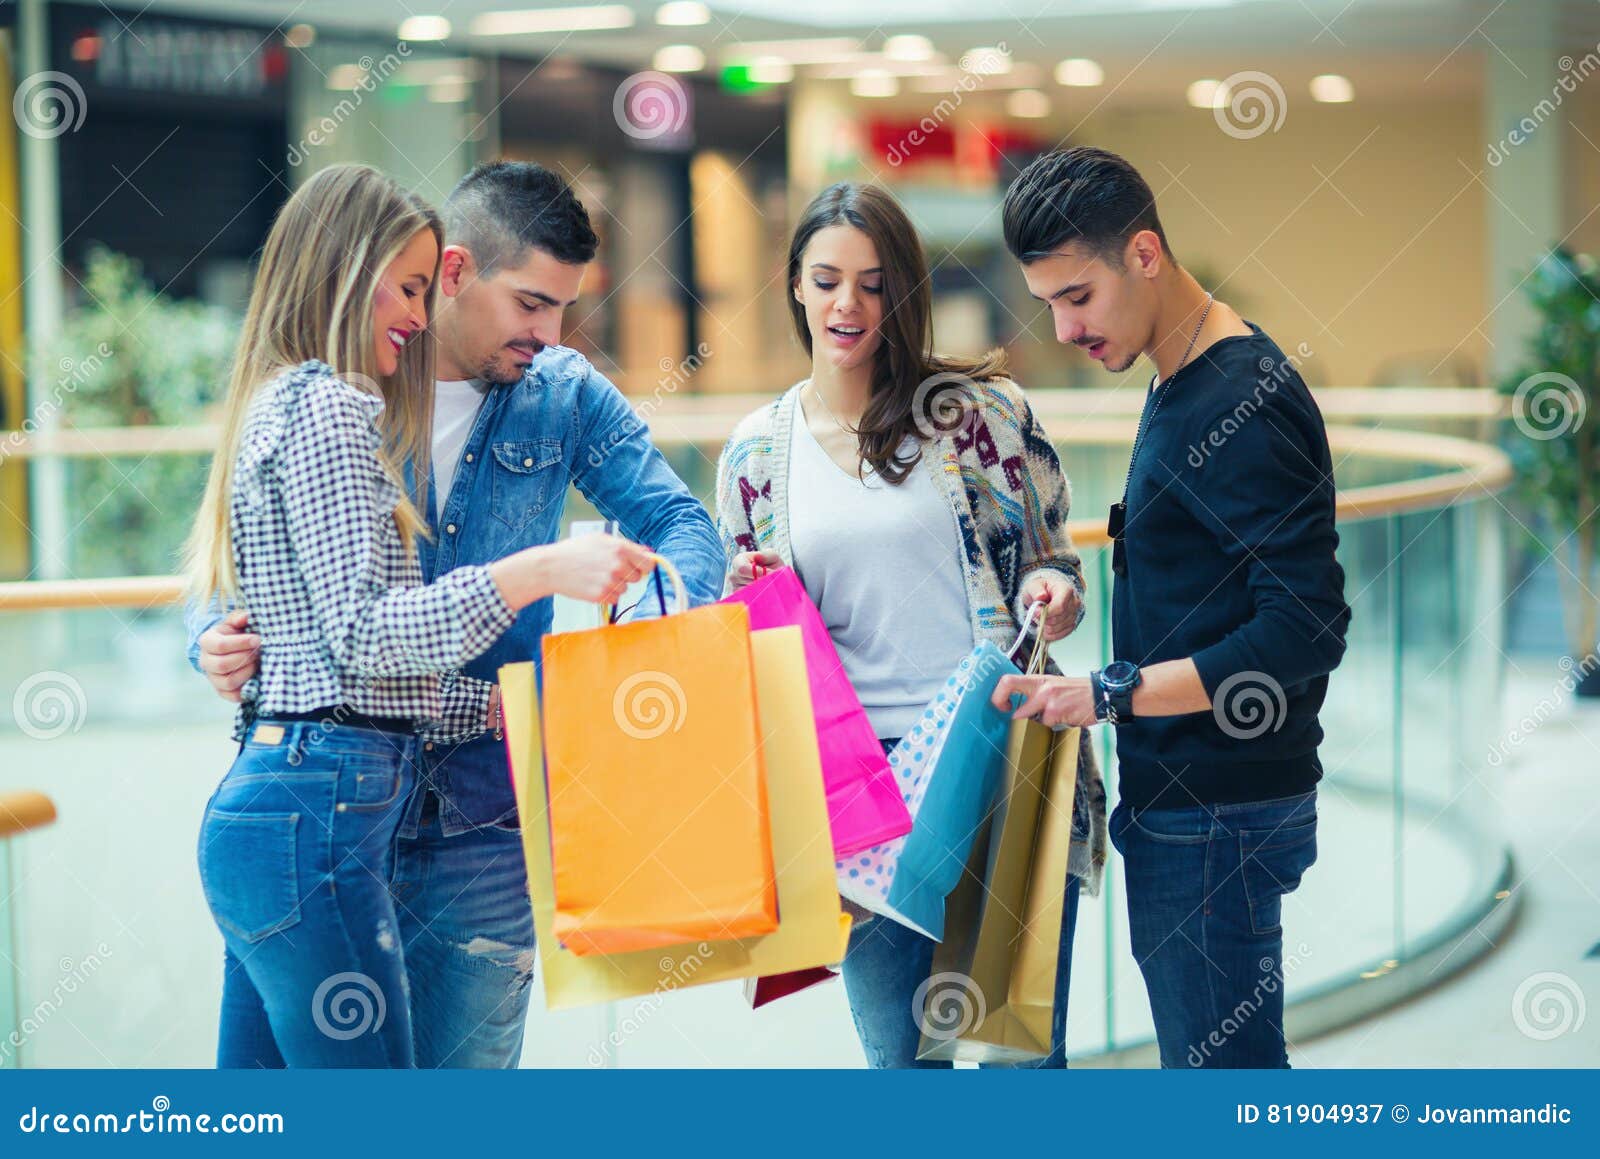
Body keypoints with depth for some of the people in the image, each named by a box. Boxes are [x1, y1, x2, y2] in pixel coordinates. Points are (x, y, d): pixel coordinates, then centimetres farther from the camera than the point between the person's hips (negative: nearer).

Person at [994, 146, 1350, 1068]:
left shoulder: (1244, 403, -18)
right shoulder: (1180, 386, 14)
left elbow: (1306, 631, -23)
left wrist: (1113, 694, -22)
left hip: (1220, 816, -10)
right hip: (1178, 795, 10)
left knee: (1223, 1063, -7)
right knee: (1197, 1055, 13)